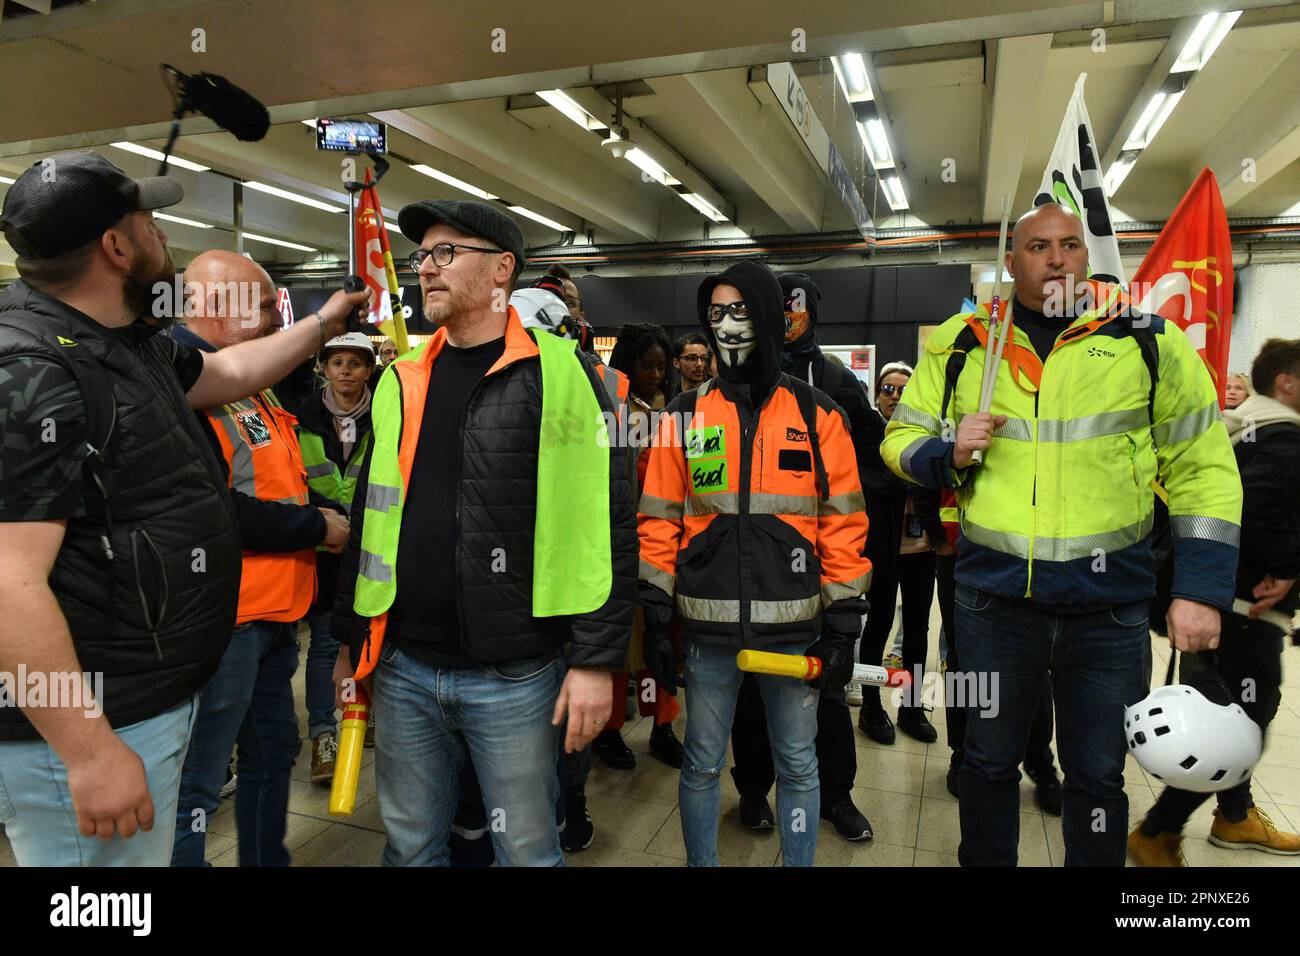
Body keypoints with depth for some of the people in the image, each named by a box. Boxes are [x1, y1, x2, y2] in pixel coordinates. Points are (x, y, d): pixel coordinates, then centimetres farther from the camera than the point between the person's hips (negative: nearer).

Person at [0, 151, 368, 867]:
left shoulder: (131, 345, 8)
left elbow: (227, 372, 28)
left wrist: (323, 324, 35)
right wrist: (90, 752, -26)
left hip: (155, 697, 10)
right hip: (88, 731, -10)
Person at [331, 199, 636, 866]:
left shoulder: (559, 373, -7)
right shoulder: (401, 380, 9)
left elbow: (606, 522, -10)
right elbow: (369, 515, 15)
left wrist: (597, 659, -13)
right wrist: (351, 639, 15)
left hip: (514, 678, -4)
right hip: (403, 669, 5)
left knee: (528, 850, 12)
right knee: (410, 846, 19)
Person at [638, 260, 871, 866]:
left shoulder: (817, 414, 2)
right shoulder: (684, 414, 4)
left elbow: (843, 523, 1)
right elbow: (659, 522, 3)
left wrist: (842, 623, -2)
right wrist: (656, 617, 0)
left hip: (794, 627, 0)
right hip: (708, 626, 1)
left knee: (798, 766, 14)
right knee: (702, 766, 14)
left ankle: (800, 861, 35)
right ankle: (700, 861, 35)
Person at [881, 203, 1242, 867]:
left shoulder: (1151, 341, -1)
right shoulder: (959, 346, 2)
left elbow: (1204, 468, 1)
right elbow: (901, 439, 9)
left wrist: (1201, 589, -6)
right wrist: (948, 452, -13)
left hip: (1109, 607, 0)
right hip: (993, 597, 1)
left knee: (1097, 776, 16)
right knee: (988, 763, 17)